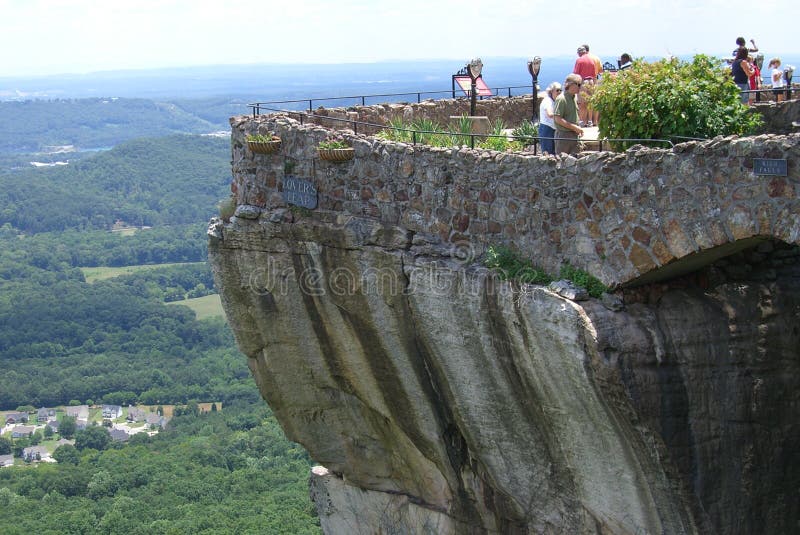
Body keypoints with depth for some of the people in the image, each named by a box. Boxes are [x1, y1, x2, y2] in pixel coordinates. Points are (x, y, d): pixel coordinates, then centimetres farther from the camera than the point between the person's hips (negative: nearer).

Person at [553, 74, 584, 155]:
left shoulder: (574, 97, 15)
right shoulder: (561, 99, -13)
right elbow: (558, 119, -20)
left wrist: (578, 130, 11)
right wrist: (574, 127, -19)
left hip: (574, 135, 8)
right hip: (563, 135, -8)